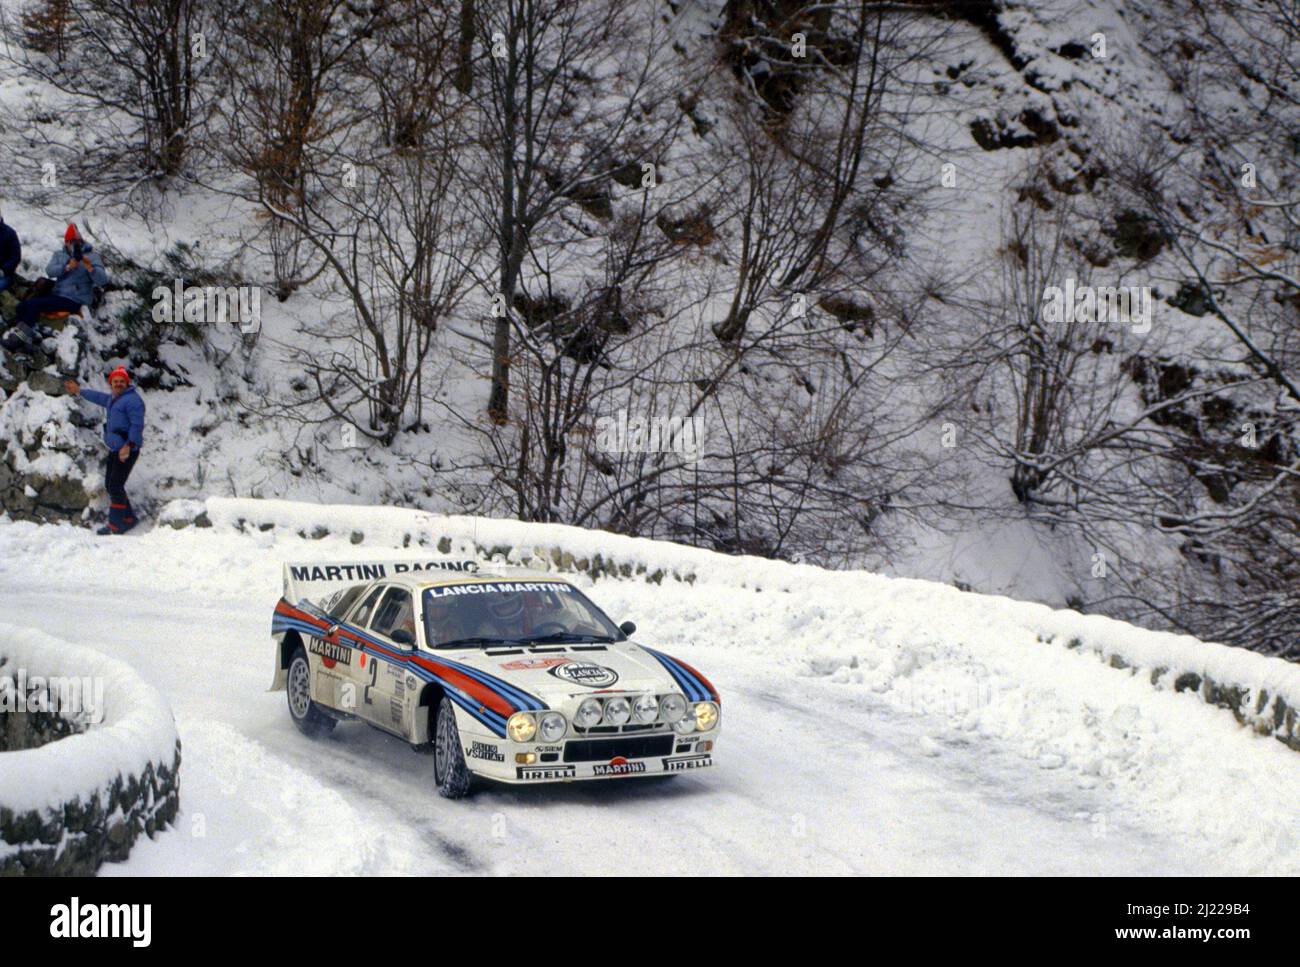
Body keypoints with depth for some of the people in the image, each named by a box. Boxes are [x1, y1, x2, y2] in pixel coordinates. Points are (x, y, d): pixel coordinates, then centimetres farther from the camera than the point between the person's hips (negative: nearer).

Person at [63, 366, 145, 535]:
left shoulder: (132, 399, -13)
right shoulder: (114, 399, 18)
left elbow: (137, 424, -22)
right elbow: (99, 398, 38)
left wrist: (129, 446, -31)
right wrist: (79, 391, 49)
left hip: (127, 450, -10)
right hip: (114, 450, 10)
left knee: (116, 486, -12)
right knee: (110, 485, 13)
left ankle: (116, 525, -8)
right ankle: (128, 519, 21)